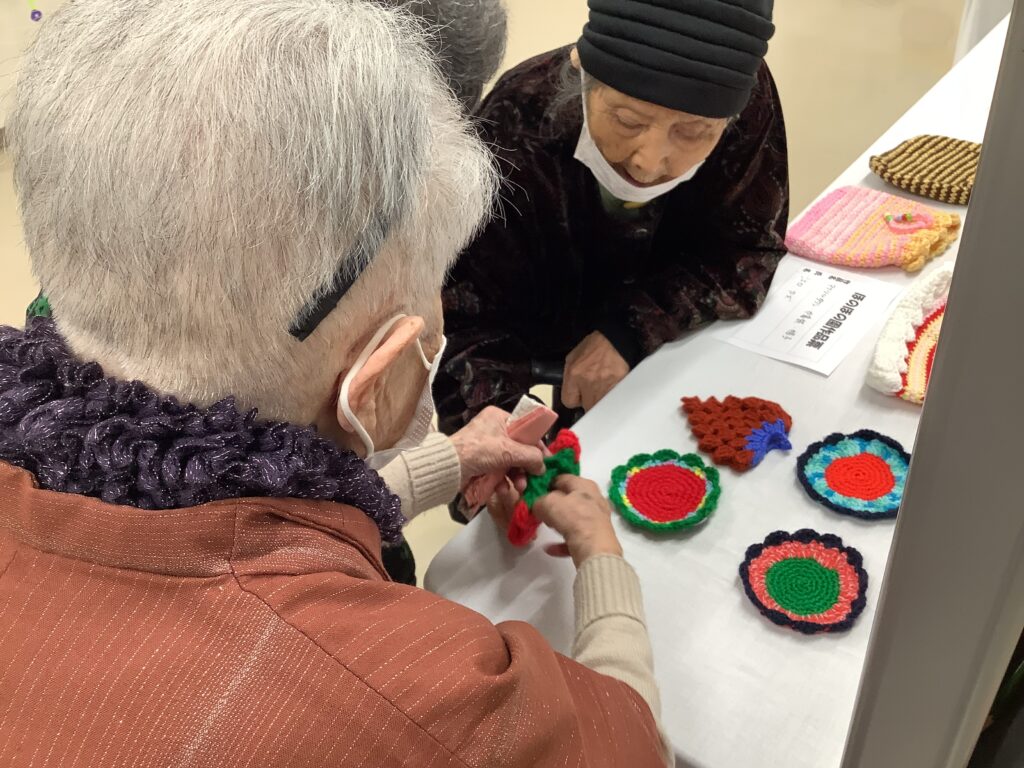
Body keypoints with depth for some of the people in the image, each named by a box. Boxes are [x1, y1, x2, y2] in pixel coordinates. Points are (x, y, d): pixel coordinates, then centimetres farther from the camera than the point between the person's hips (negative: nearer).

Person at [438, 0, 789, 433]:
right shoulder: (513, 134, -30)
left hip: (682, 354, 2)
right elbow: (476, 324, -25)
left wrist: (628, 330, -27)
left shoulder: (747, 98, -23)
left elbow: (747, 253, -12)